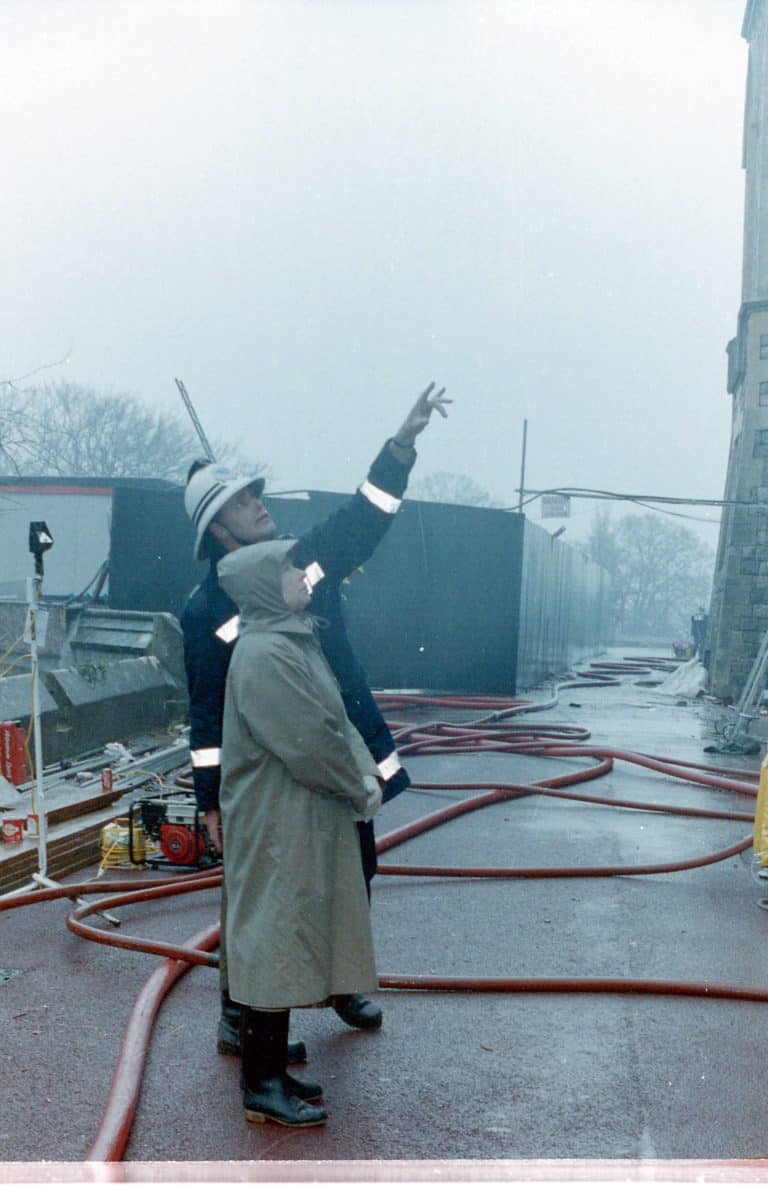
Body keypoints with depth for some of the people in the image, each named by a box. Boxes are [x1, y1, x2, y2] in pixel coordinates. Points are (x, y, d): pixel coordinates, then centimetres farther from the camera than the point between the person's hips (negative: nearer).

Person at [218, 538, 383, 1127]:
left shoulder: (298, 641, 11)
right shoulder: (263, 654, -20)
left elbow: (339, 721, 12)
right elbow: (309, 741, -23)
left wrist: (366, 774, -3)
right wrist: (359, 788, -9)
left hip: (310, 822, 10)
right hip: (278, 829, -10)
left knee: (289, 943, 16)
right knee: (274, 941, -1)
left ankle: (273, 1070, 28)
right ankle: (261, 1087, 10)